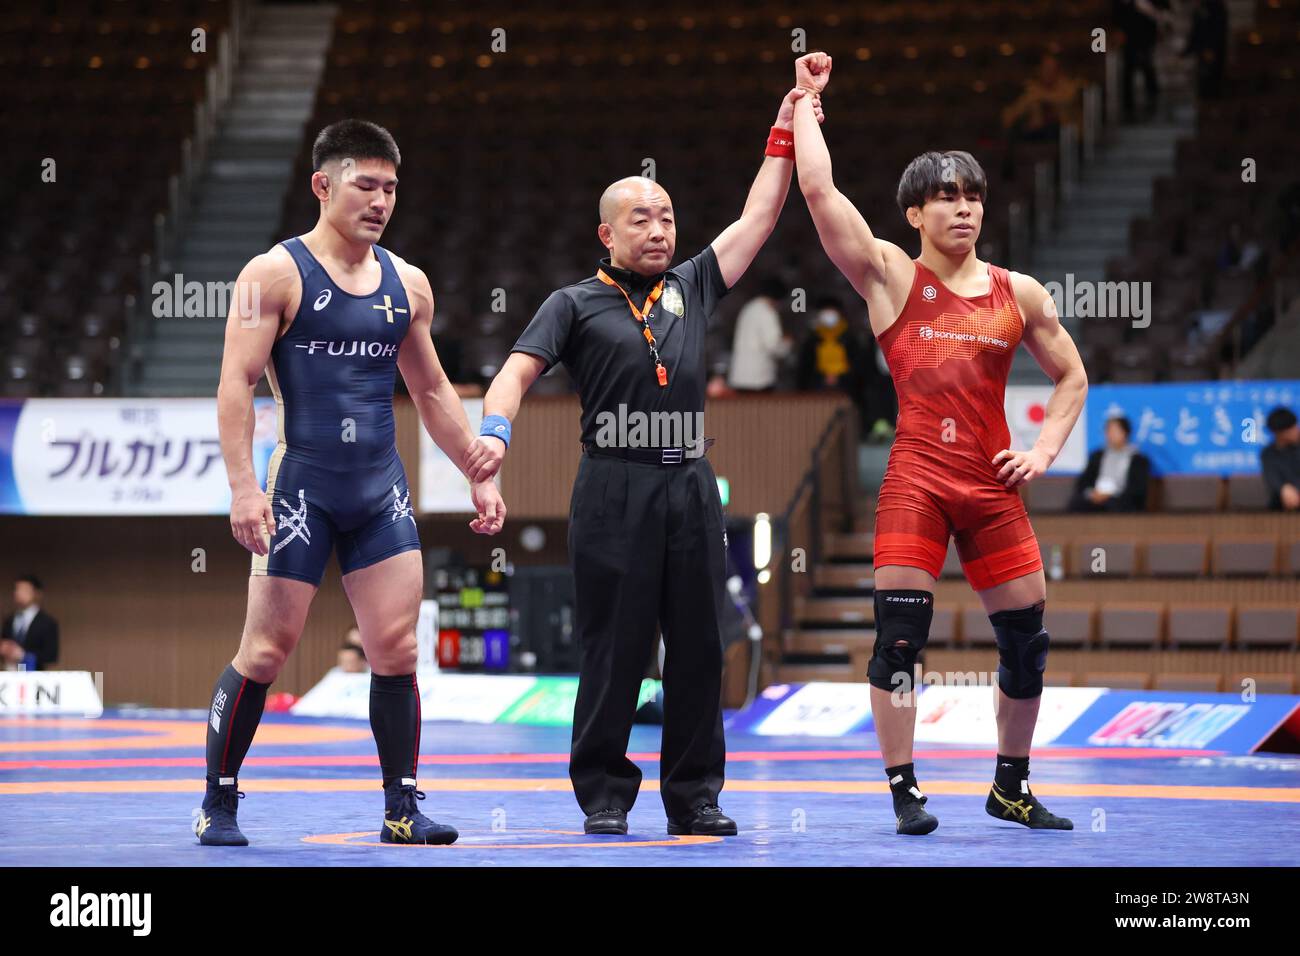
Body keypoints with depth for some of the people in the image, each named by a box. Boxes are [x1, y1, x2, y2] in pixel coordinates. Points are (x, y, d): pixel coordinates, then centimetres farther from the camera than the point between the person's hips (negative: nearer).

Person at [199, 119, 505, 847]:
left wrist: (480, 475, 15)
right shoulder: (277, 274, -6)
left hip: (382, 488, 5)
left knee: (397, 649, -1)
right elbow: (236, 385, -10)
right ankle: (219, 804, 8)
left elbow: (433, 392, 20)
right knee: (267, 649, -4)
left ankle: (403, 807, 7)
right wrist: (244, 487, -20)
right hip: (302, 482, -5)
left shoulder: (407, 285, 11)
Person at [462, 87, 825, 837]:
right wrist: (497, 429, -24)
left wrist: (787, 134, 17)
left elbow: (758, 220, 20)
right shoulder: (577, 305, 5)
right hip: (614, 488, -4)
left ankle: (696, 796, 10)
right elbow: (520, 370, -5)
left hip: (692, 487, 4)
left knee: (699, 648, 4)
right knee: (613, 649, -2)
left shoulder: (691, 288, 16)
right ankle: (604, 795, 5)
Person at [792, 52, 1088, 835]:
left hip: (994, 485, 3)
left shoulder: (1019, 294, 10)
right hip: (916, 481, -3)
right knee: (900, 633, -9)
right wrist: (807, 96, 0)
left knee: (1027, 638, 5)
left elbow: (1072, 377, 21)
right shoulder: (891, 277, 2)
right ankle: (904, 790, 0)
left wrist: (1044, 452, 7)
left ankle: (1012, 786, 22)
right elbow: (819, 188, -7)